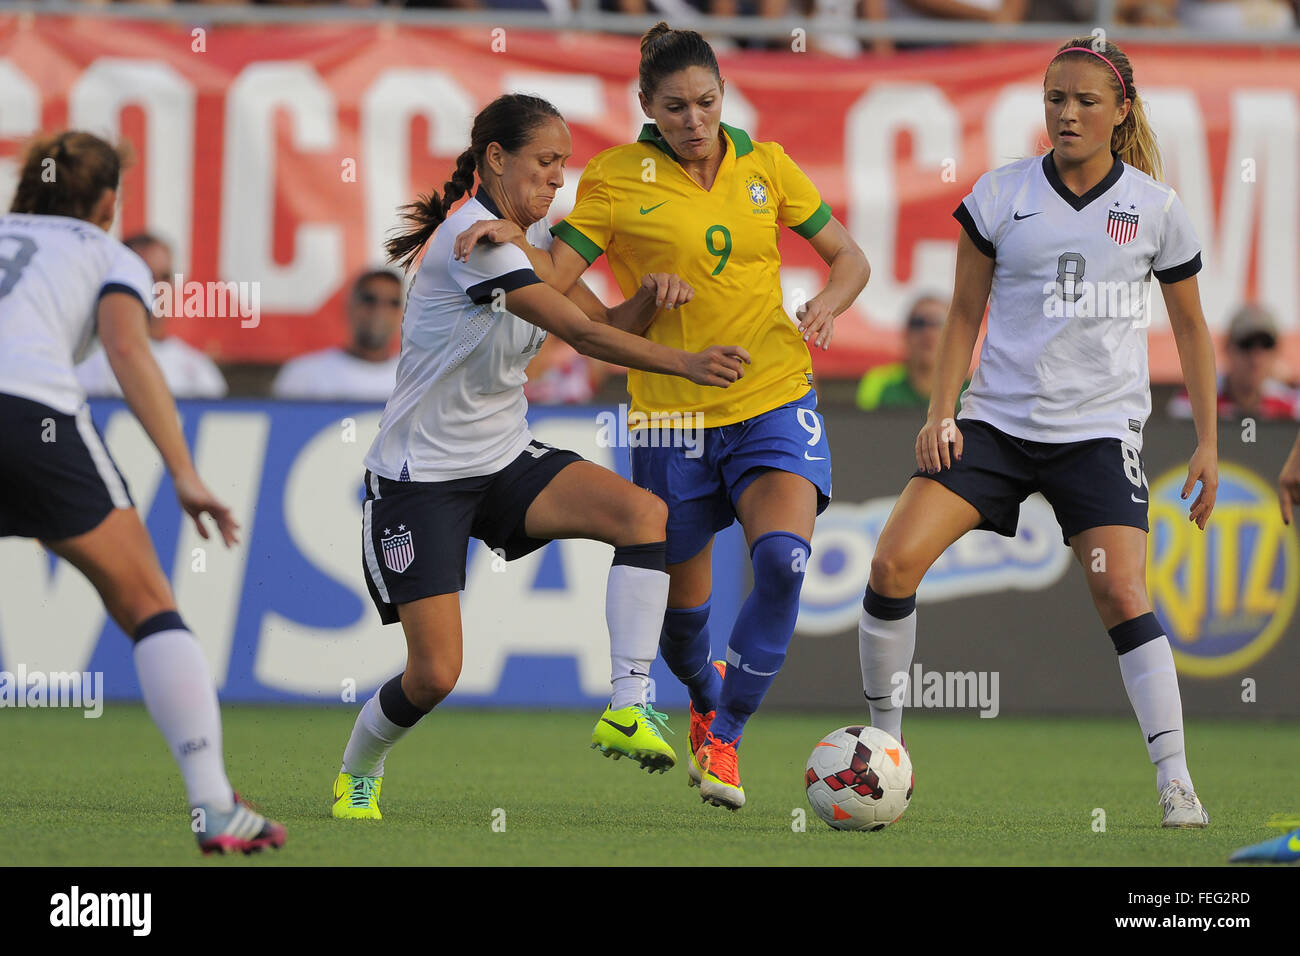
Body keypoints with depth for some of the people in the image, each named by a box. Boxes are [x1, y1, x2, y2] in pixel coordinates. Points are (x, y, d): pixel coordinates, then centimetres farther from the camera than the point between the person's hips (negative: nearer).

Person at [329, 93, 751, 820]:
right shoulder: (474, 237, -21)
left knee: (645, 512, -18)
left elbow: (604, 322, 7)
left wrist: (651, 295, -14)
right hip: (421, 476, -8)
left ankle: (628, 709, -20)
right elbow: (580, 333, -28)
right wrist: (684, 363, -36)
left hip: (506, 459, 8)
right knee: (436, 673, -11)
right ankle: (357, 774, 21)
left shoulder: (535, 236, 7)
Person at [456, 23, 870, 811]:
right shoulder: (616, 180, -4)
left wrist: (830, 302, -8)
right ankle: (707, 693, 47)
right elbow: (554, 278, -8)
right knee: (684, 605, 9)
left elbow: (849, 257, 12)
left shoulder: (764, 166, 4)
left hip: (774, 399, 1)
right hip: (672, 413, -1)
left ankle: (722, 739, -11)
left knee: (784, 558, -25)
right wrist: (511, 239, -28)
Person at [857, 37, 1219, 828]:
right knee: (894, 561, -13)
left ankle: (1177, 785, -14)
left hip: (1100, 431, -2)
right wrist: (940, 414, 1)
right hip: (997, 420, 2)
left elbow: (1190, 327, 11)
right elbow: (966, 312, 10)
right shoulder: (1000, 195, 3)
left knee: (1122, 593, -19)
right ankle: (884, 741, 4)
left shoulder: (1154, 207, 2)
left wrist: (1209, 443, 8)